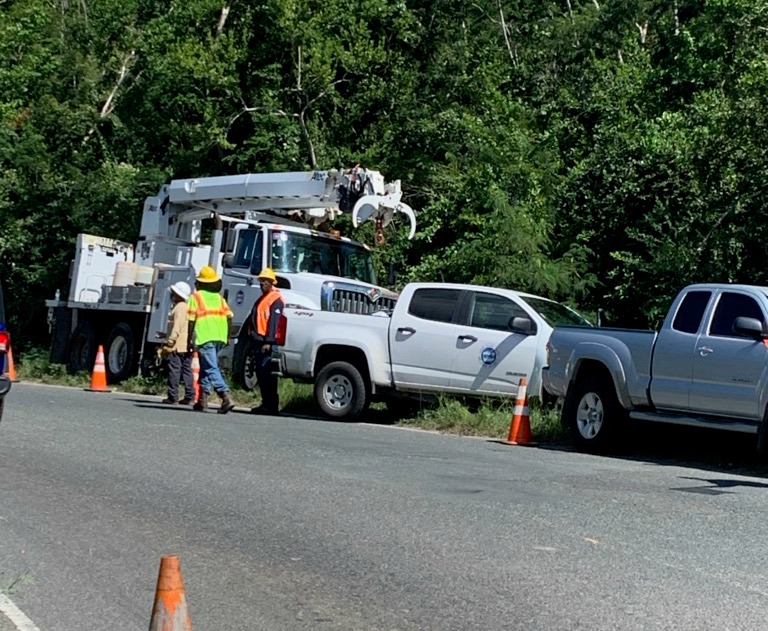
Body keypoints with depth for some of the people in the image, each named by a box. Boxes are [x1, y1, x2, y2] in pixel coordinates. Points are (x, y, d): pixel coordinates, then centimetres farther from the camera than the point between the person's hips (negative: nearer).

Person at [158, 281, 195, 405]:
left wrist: (170, 341, -20)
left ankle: (172, 397, -7)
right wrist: (166, 335, 28)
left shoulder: (179, 308, -11)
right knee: (187, 370, 9)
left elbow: (177, 327, -19)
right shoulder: (187, 307, 20)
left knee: (174, 370, -6)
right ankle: (189, 396, 7)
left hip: (177, 345, -9)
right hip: (187, 346, 9)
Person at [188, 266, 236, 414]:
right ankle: (202, 401, 19)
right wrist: (227, 337, 15)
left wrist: (189, 340, 3)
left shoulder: (196, 297, 1)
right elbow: (229, 316, 7)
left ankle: (226, 398, -25)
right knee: (206, 368, 18)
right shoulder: (219, 297, 16)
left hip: (205, 338, -6)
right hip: (220, 338, 6)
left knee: (211, 369, -10)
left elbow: (191, 321, -3)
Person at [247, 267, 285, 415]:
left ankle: (271, 405, -12)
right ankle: (266, 403, 16)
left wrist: (268, 342, -24)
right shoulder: (262, 299, 22)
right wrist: (254, 338, 20)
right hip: (259, 340, 10)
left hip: (268, 342, -10)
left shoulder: (276, 299, -9)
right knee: (260, 372, 11)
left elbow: (273, 322, -18)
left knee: (267, 373, -12)